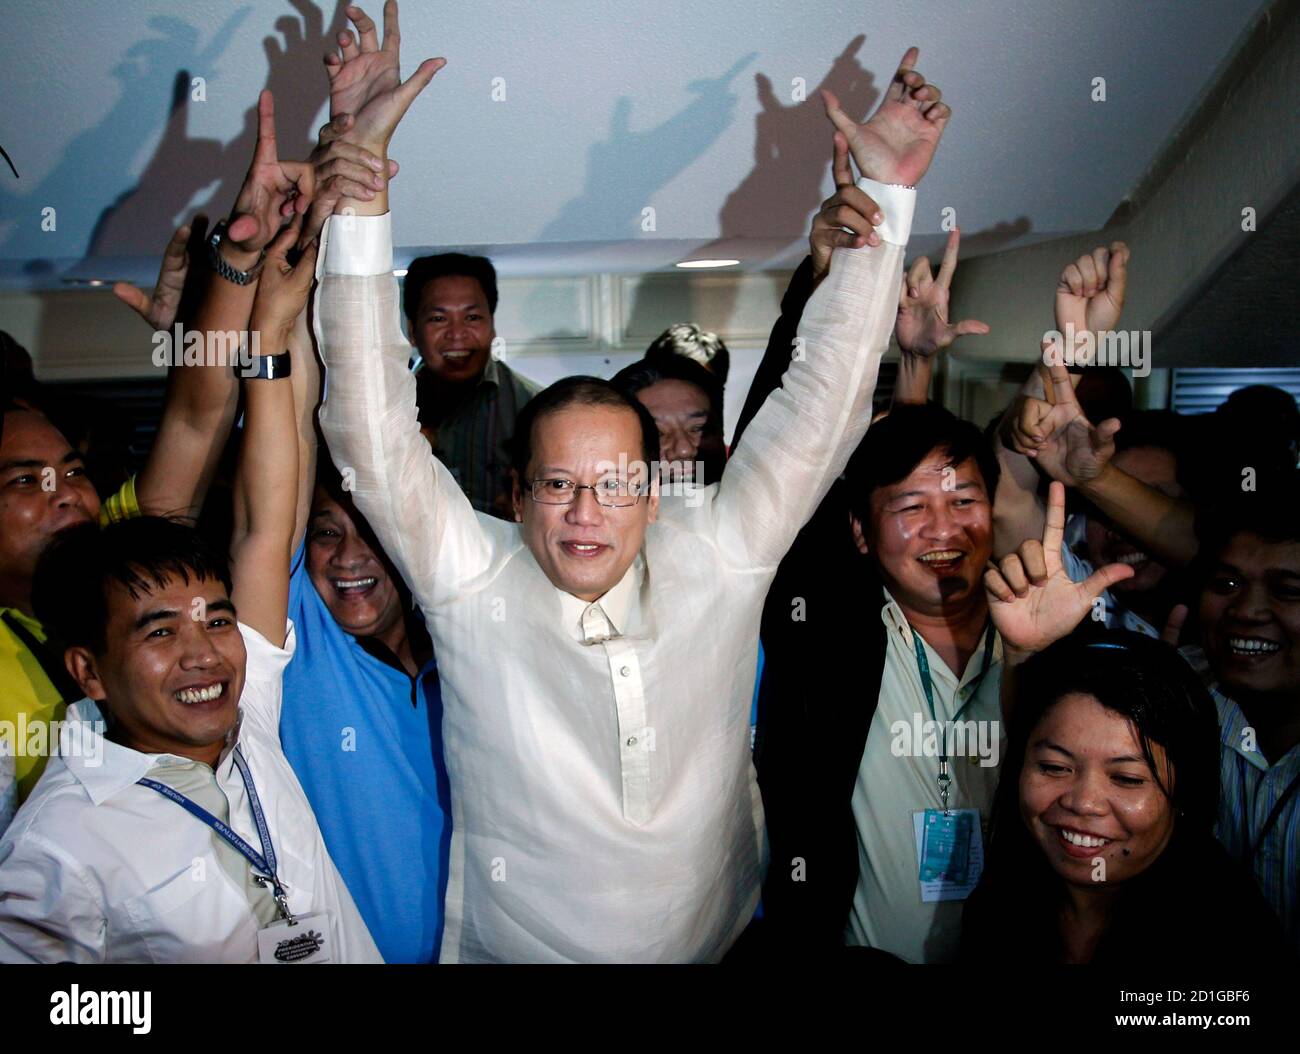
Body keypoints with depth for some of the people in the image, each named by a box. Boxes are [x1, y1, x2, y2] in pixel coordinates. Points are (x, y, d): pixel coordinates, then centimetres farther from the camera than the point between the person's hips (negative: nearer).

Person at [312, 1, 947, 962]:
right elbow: (371, 423, -19)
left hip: (723, 942, 2)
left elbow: (823, 408, -8)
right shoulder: (473, 581, -12)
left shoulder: (715, 560, -8)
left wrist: (889, 190, -10)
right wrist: (363, 167, -24)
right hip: (514, 950, -1)